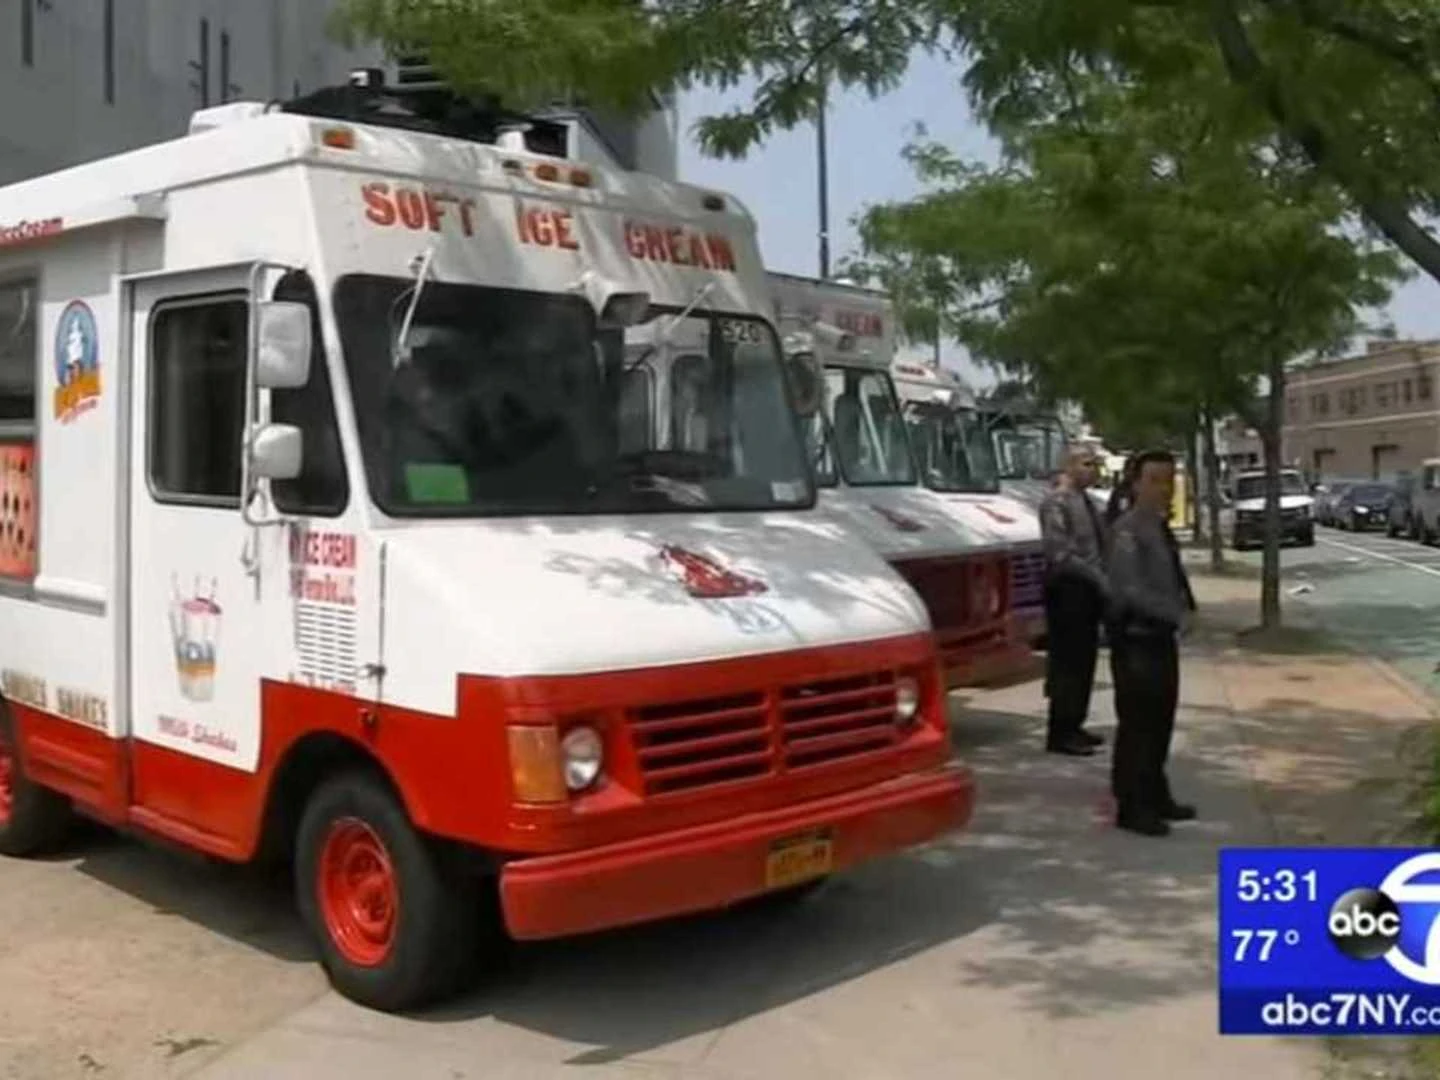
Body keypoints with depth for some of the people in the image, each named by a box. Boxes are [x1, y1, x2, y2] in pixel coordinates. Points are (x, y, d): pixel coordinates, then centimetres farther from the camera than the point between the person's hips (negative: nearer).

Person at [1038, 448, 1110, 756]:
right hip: (1067, 589, -9)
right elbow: (1060, 554, -19)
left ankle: (1073, 726, 23)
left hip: (1088, 589, 9)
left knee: (1084, 661, 13)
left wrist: (1102, 580, 5)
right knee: (1067, 662, -6)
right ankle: (1060, 733, 0)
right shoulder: (1057, 503, -12)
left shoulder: (1087, 501, 15)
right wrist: (1097, 578, -19)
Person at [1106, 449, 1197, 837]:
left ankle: (1156, 797, 31)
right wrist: (1177, 614, -20)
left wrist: (1185, 609, 4)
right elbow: (1130, 590, -26)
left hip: (1162, 637, 10)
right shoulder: (1128, 530, -19)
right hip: (1136, 639, -10)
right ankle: (1132, 807, 6)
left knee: (1161, 722, 18)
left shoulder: (1161, 528, 11)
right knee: (1137, 723, -3)